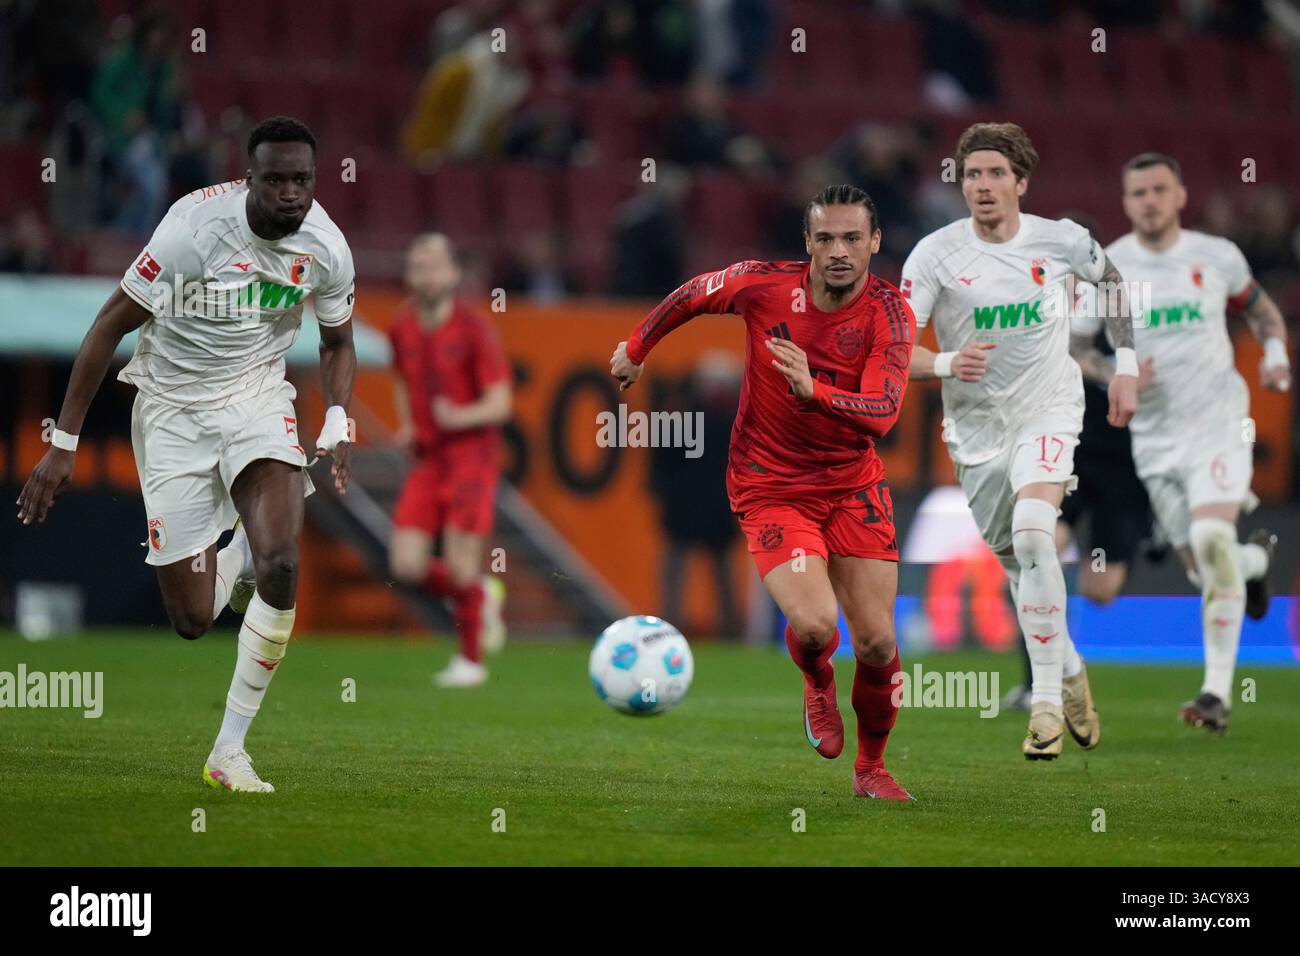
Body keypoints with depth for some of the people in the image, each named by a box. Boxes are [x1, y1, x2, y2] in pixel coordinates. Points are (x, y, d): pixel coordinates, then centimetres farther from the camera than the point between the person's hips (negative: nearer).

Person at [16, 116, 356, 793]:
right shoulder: (196, 228, -24)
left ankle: (229, 751, -11)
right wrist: (63, 445, -14)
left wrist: (338, 425, -5)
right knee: (193, 621, -2)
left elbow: (336, 344, 12)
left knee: (281, 566, -24)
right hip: (175, 407, -2)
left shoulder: (326, 248, -10)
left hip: (257, 395, 2)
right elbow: (109, 327, -15)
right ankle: (232, 564, 38)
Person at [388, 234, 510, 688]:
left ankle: (471, 659, 10)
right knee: (406, 565, -6)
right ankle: (481, 595, 23)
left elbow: (500, 404, -11)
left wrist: (459, 417, -27)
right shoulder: (403, 330, 7)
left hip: (471, 454, -5)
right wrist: (407, 425, 9)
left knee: (460, 563, -9)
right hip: (427, 458, 5)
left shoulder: (474, 331, -10)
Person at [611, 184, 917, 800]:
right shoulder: (766, 286, -13)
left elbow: (882, 414, -26)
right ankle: (818, 684, 16)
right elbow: (692, 295, 8)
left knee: (877, 644, -3)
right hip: (771, 487, -1)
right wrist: (636, 348, 21)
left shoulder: (889, 314, -14)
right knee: (814, 623, -22)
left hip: (853, 482, 1)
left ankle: (871, 767, 23)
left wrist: (813, 390, -43)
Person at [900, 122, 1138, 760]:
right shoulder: (936, 253, -9)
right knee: (1017, 564, 10)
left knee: (1032, 530, -28)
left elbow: (1114, 283, 18)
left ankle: (1046, 702, -24)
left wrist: (1126, 366, 13)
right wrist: (945, 364, -32)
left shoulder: (1062, 241, -5)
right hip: (977, 428, 2)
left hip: (1047, 411, -2)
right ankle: (1070, 673, 39)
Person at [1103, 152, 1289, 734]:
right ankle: (1258, 559, 44)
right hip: (1154, 439, 2)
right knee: (1205, 571, 4)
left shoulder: (1217, 257, 1)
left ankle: (1219, 693, -21)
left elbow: (1260, 309, 19)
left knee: (1211, 540, -24)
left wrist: (1275, 356, -1)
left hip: (1218, 422, -2)